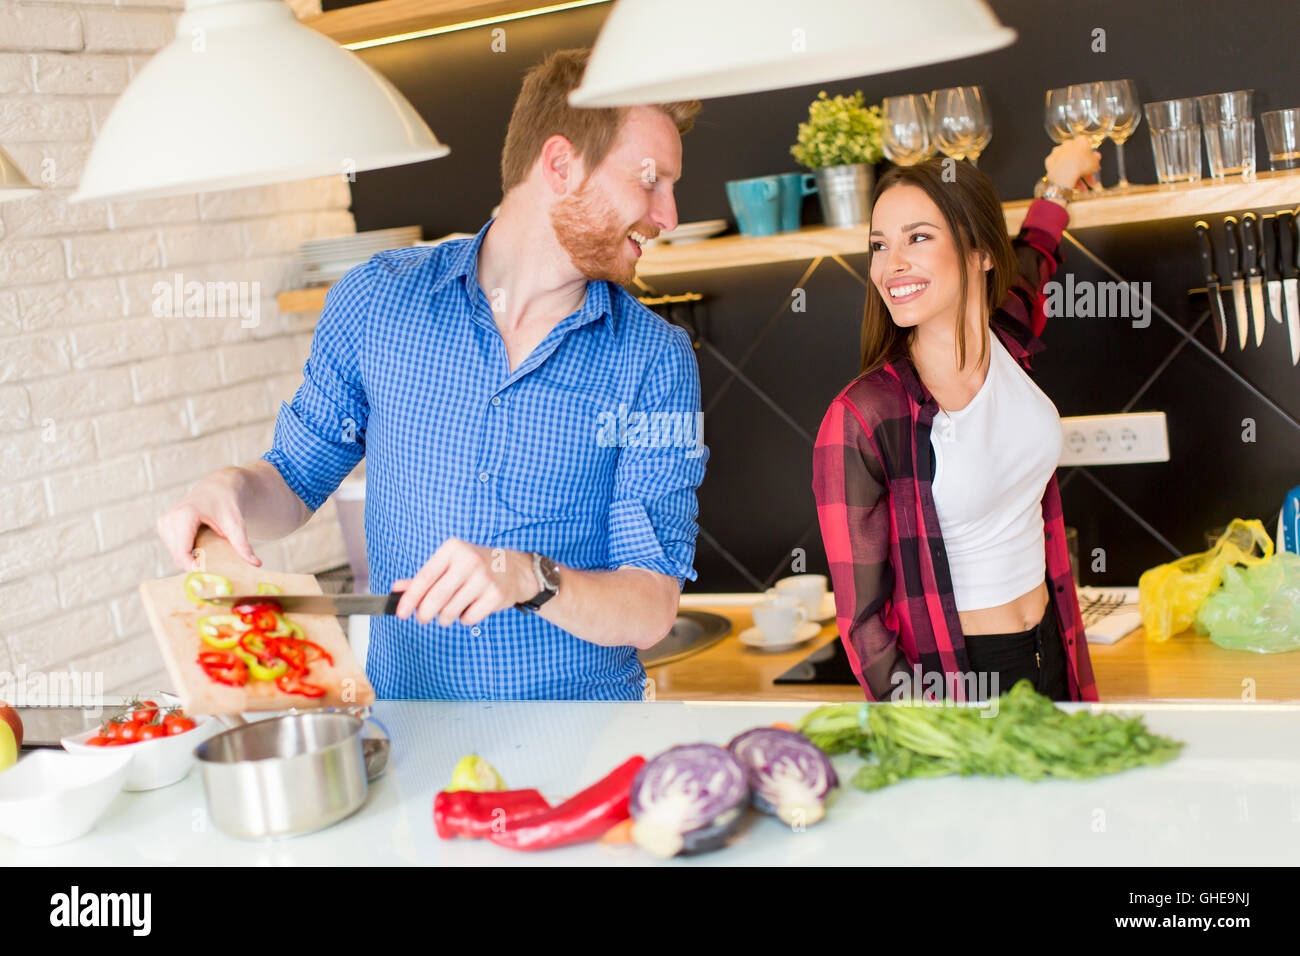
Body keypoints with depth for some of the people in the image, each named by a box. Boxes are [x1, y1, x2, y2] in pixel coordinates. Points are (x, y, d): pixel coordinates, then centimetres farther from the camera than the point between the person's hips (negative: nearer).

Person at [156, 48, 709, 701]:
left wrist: (532, 578, -25)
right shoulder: (376, 300, 0)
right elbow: (297, 481, 12)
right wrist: (231, 489, -10)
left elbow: (652, 610, -7)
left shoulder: (656, 361, -4)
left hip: (587, 714, 0)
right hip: (404, 690, 1)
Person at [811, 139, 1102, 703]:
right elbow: (862, 623, -18)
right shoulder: (859, 421, -21)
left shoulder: (1008, 343, -5)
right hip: (950, 681, -6)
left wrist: (1056, 189, 21)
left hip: (1053, 657, 6)